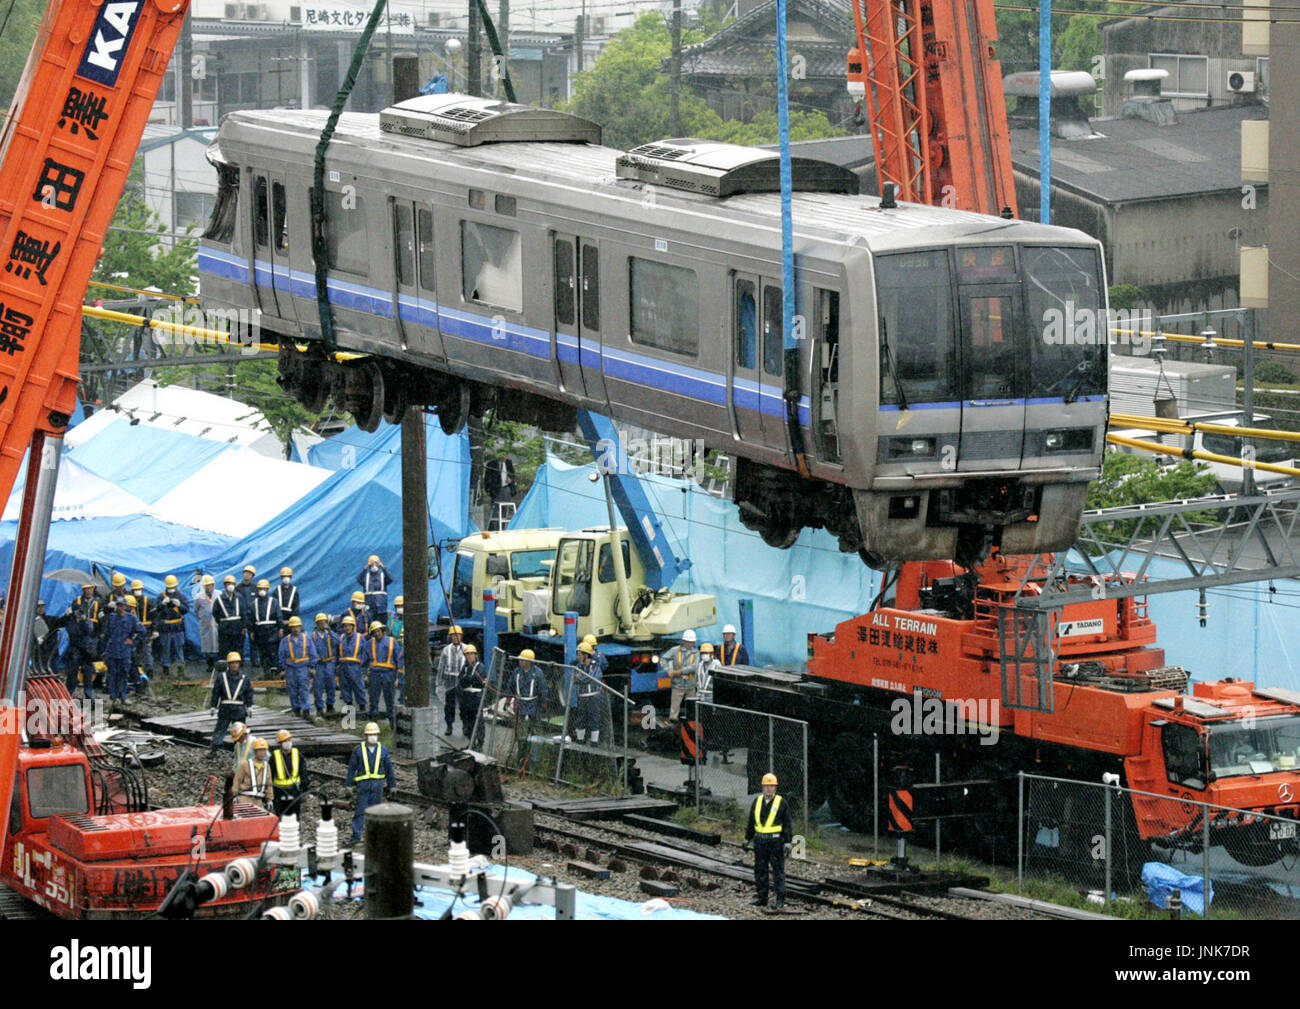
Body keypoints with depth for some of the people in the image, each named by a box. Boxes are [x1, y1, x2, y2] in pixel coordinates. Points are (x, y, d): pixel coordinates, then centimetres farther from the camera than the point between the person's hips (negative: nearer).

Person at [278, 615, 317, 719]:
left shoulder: (307, 639, 6)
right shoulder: (285, 640, 6)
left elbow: (313, 655, 7)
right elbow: (281, 656, 9)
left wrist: (311, 667, 1)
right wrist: (283, 669, 4)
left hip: (304, 668, -2)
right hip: (290, 669, 2)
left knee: (305, 691, -9)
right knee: (293, 692, 5)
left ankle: (306, 711, -12)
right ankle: (296, 709, 17)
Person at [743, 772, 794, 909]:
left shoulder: (781, 803, -3)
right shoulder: (757, 802, 10)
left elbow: (787, 824, -3)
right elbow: (751, 822, 18)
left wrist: (787, 842, -8)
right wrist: (747, 839, 18)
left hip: (775, 841, -5)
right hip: (760, 841, 5)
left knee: (778, 870, -3)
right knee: (760, 870, 8)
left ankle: (780, 899, 0)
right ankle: (761, 897, 15)